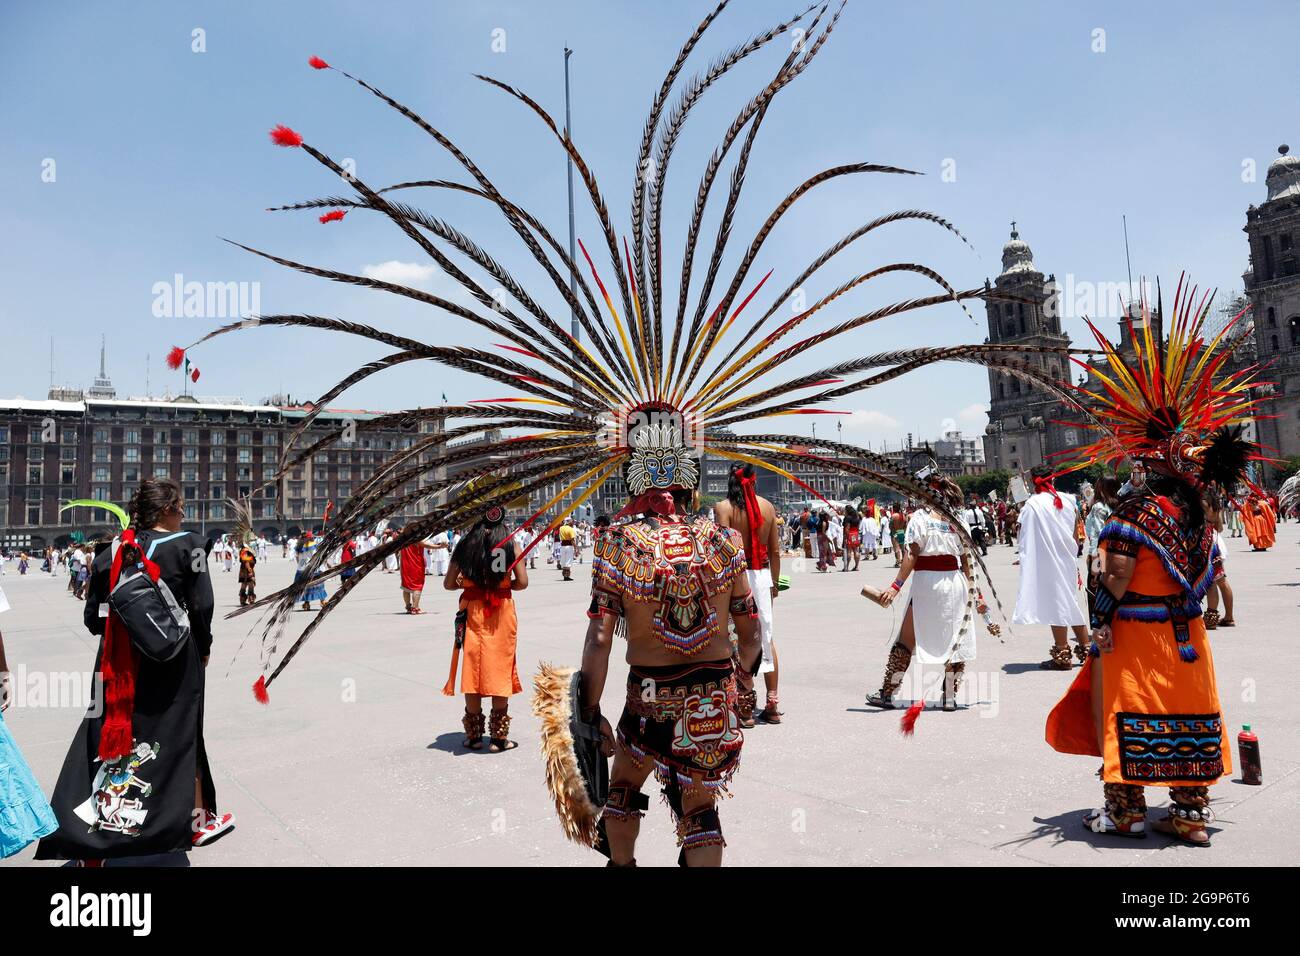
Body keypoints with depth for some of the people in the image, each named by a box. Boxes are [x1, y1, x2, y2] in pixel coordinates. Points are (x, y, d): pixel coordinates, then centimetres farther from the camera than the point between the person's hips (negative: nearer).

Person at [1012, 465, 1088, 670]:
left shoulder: (1032, 505, -12)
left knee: (1056, 605, 2)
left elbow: (1021, 537, -12)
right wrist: (1075, 563, 19)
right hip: (1068, 560, 5)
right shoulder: (1068, 500, 3)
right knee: (1070, 604, 17)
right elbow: (1075, 536, 10)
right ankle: (1085, 649, 23)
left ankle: (1062, 655, 9)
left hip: (1046, 562, -5)